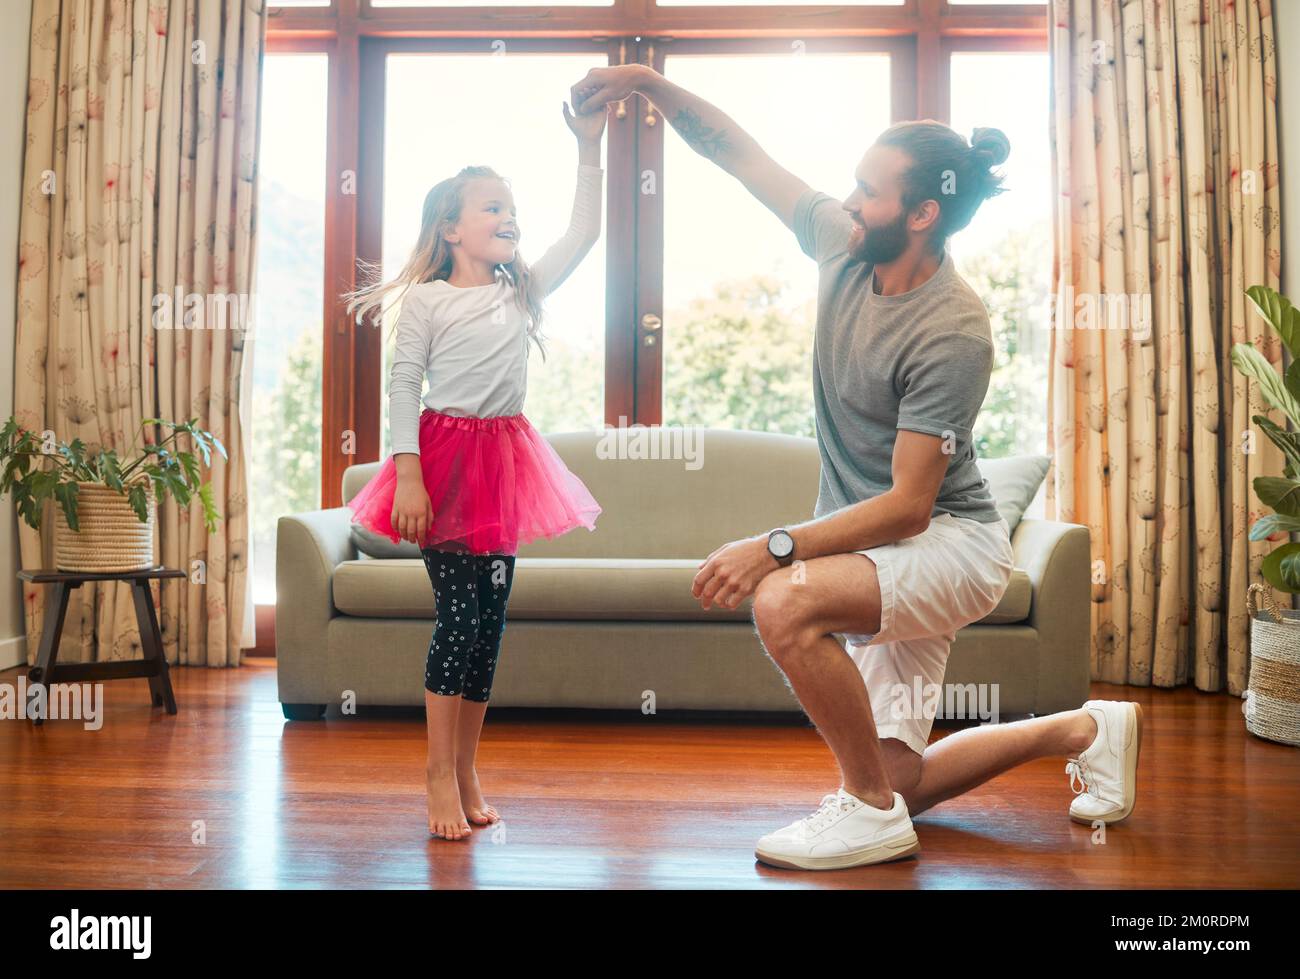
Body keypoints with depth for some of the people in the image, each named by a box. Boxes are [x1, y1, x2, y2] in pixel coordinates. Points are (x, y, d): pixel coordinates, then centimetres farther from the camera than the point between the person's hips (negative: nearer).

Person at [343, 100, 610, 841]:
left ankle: (466, 771, 17)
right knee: (459, 613, -8)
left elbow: (584, 233, 9)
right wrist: (408, 473, -17)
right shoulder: (425, 300, -1)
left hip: (504, 457, 5)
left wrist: (590, 148, 4)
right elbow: (404, 386, -7)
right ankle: (441, 774, 5)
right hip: (446, 453, -5)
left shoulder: (523, 291, 13)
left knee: (492, 617, 5)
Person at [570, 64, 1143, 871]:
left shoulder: (953, 335, -25)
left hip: (948, 542, -8)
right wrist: (650, 83, -8)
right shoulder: (843, 244, -4)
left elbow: (907, 505, -26)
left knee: (786, 603, -36)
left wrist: (774, 547, -33)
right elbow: (737, 151, 3)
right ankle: (1088, 729, 34)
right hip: (881, 545, 8)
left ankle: (869, 811, -14)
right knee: (900, 780, 12)